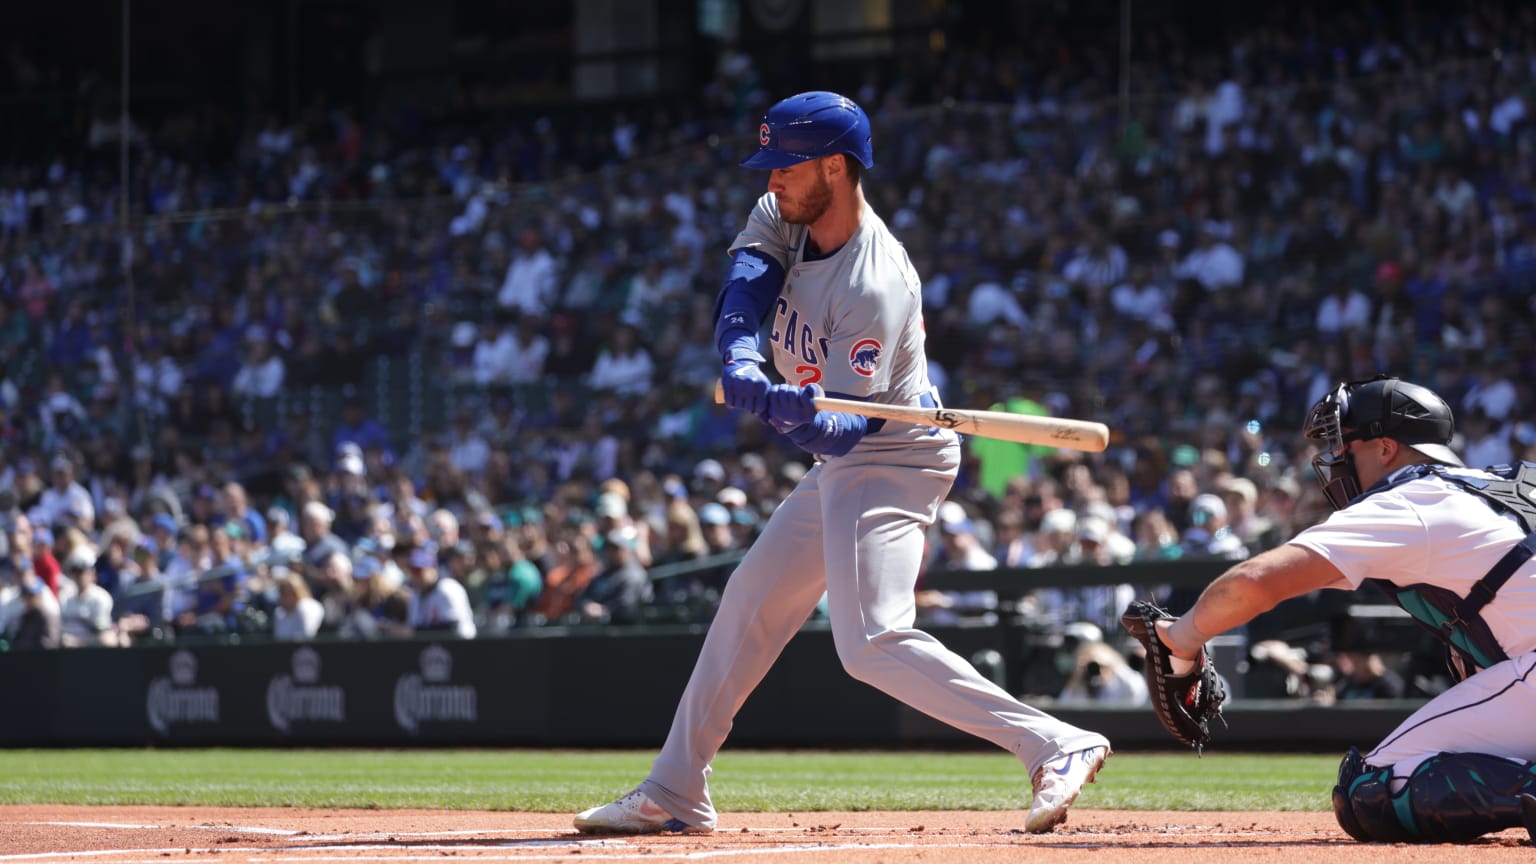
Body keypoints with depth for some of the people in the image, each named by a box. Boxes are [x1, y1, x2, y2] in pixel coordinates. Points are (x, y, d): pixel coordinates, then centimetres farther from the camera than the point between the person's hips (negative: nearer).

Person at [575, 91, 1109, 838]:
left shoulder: (874, 285, -27)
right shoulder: (781, 217, 0)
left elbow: (849, 428, -29)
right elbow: (743, 290, -12)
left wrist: (804, 418, -50)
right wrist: (740, 362, -31)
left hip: (890, 461, -10)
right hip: (841, 467, 10)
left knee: (872, 642, -24)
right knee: (749, 605, 16)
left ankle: (1056, 747, -28)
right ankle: (676, 791, 28)